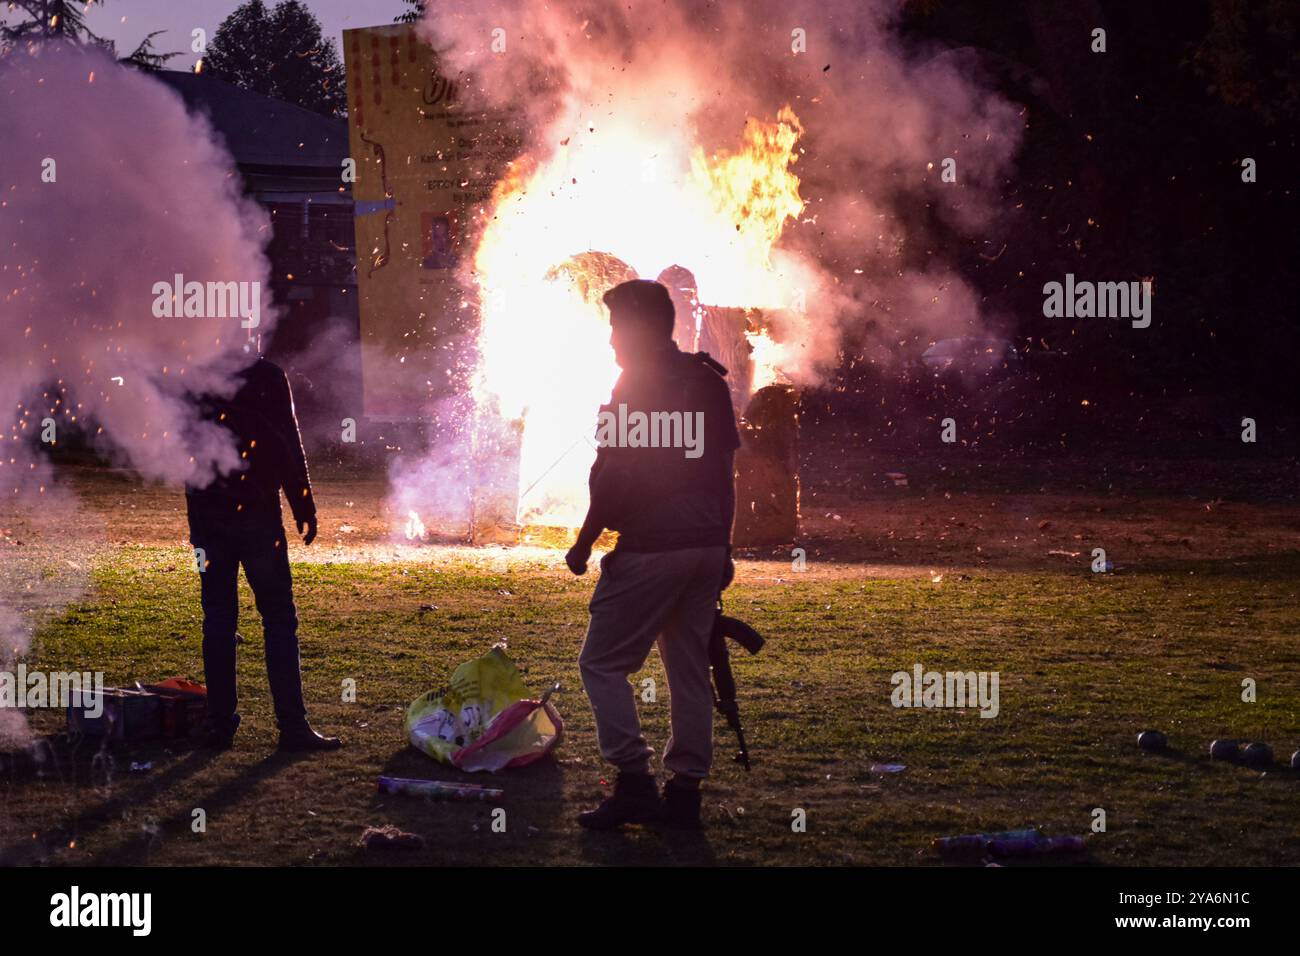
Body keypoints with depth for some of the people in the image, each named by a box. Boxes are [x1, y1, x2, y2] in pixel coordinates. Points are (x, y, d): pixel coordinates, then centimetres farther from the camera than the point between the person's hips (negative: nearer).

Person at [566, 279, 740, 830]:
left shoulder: (635, 384, -10)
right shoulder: (708, 382, 12)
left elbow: (615, 474, -14)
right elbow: (725, 470, 14)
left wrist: (584, 543, -6)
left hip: (650, 547, -7)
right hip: (706, 545, 7)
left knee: (603, 663, 1)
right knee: (689, 667, 11)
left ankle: (634, 783, -8)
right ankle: (685, 790, 11)